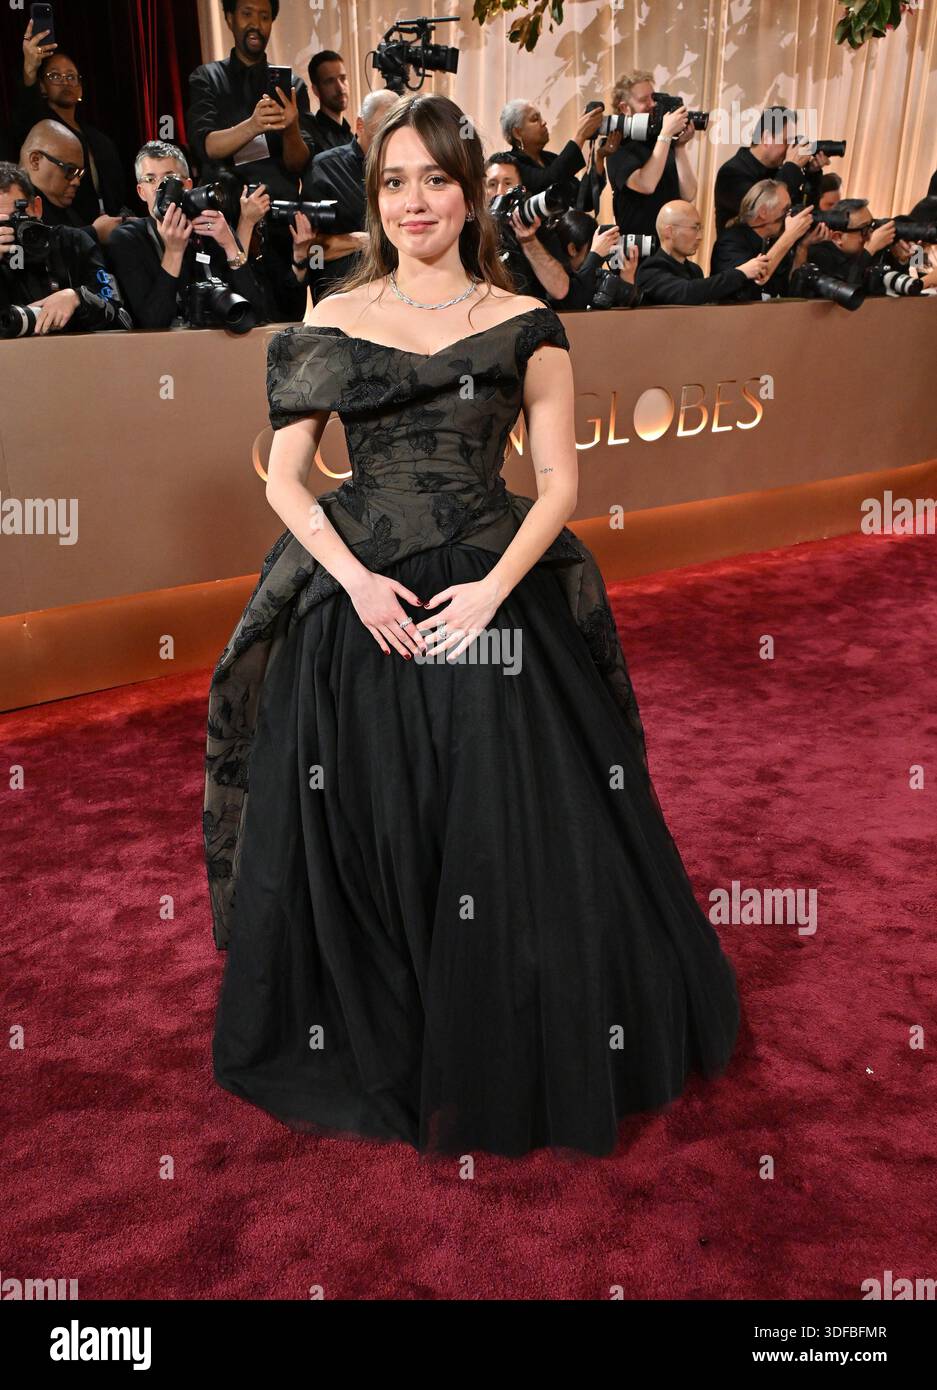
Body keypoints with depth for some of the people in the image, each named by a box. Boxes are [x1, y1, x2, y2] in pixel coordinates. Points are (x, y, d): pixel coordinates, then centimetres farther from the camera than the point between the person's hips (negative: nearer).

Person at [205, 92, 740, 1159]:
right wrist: (355, 579, -10)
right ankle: (372, 1045, 33)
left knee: (514, 841, 1)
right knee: (364, 842, 7)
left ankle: (511, 1060, 28)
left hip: (493, 604, -1)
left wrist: (493, 589, -12)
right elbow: (282, 478, 4)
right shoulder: (332, 321, 7)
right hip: (360, 609, 1)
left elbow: (559, 483, 2)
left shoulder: (526, 325, 5)